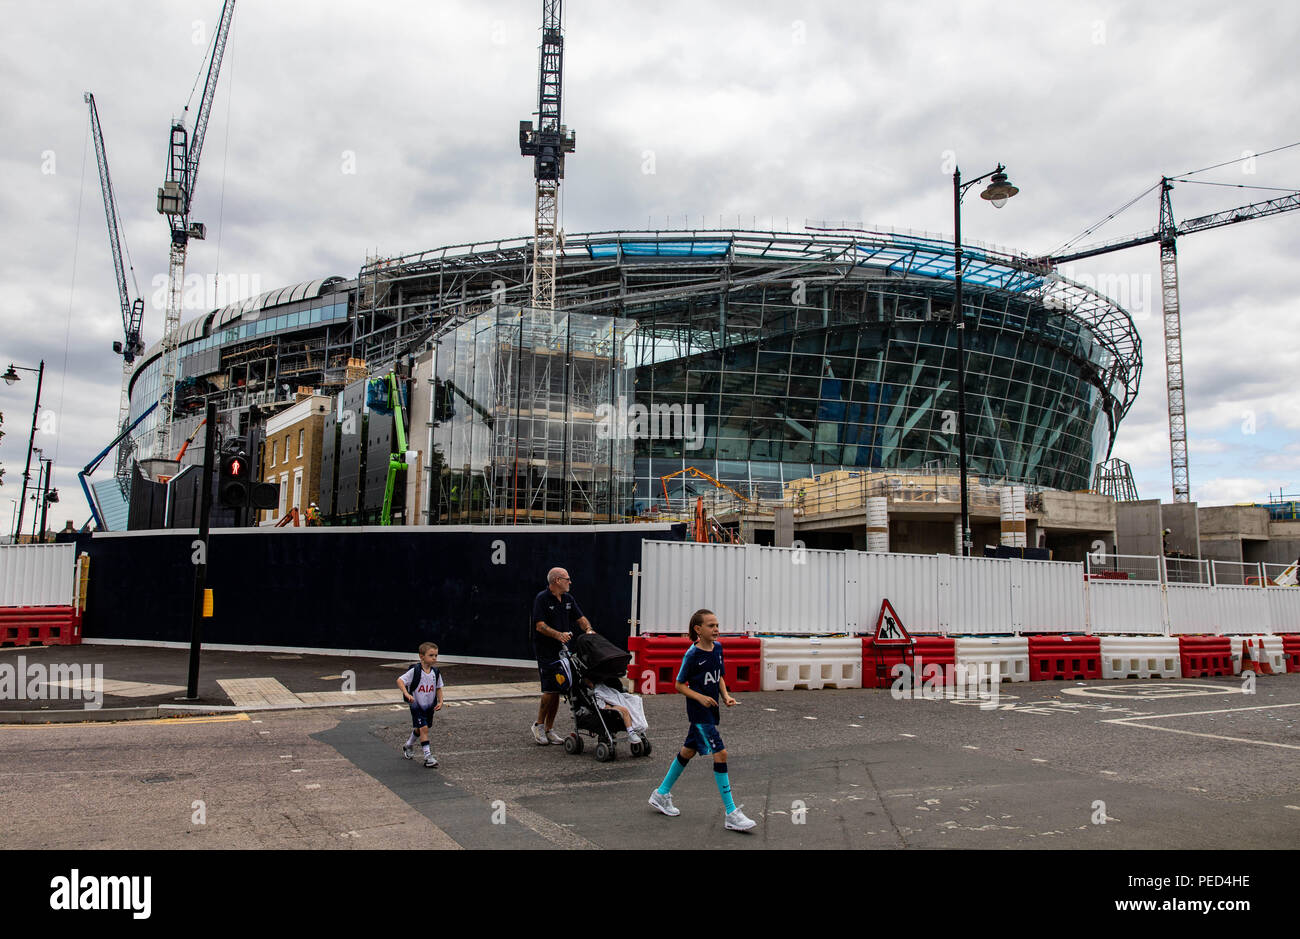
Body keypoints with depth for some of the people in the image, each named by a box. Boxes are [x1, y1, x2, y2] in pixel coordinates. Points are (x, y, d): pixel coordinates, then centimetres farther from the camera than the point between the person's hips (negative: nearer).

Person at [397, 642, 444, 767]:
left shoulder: (436, 672, -3)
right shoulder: (414, 671, -18)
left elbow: (438, 688, 9)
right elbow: (400, 680, -18)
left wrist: (440, 702, -3)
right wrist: (407, 694, -31)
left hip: (430, 706, 5)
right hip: (417, 705, -5)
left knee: (419, 729, 19)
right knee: (424, 728, -14)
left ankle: (408, 745, 46)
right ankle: (428, 756, -9)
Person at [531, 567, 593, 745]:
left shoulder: (568, 599, 13)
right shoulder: (541, 599, -9)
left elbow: (580, 618, 16)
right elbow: (540, 625, -16)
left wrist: (588, 629, -5)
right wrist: (558, 635, -28)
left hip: (562, 650, 7)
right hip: (546, 652, -7)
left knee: (557, 691, 6)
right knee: (550, 690, -11)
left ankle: (549, 729, 15)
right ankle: (538, 725, 7)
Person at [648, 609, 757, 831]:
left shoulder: (718, 647, 4)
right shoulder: (692, 655, -16)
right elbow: (680, 685, -8)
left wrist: (725, 696, 1)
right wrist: (700, 697, -21)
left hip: (711, 709, 8)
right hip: (699, 712, -8)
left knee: (689, 750, 17)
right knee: (720, 753, -12)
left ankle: (662, 794, 34)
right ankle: (731, 814, -8)